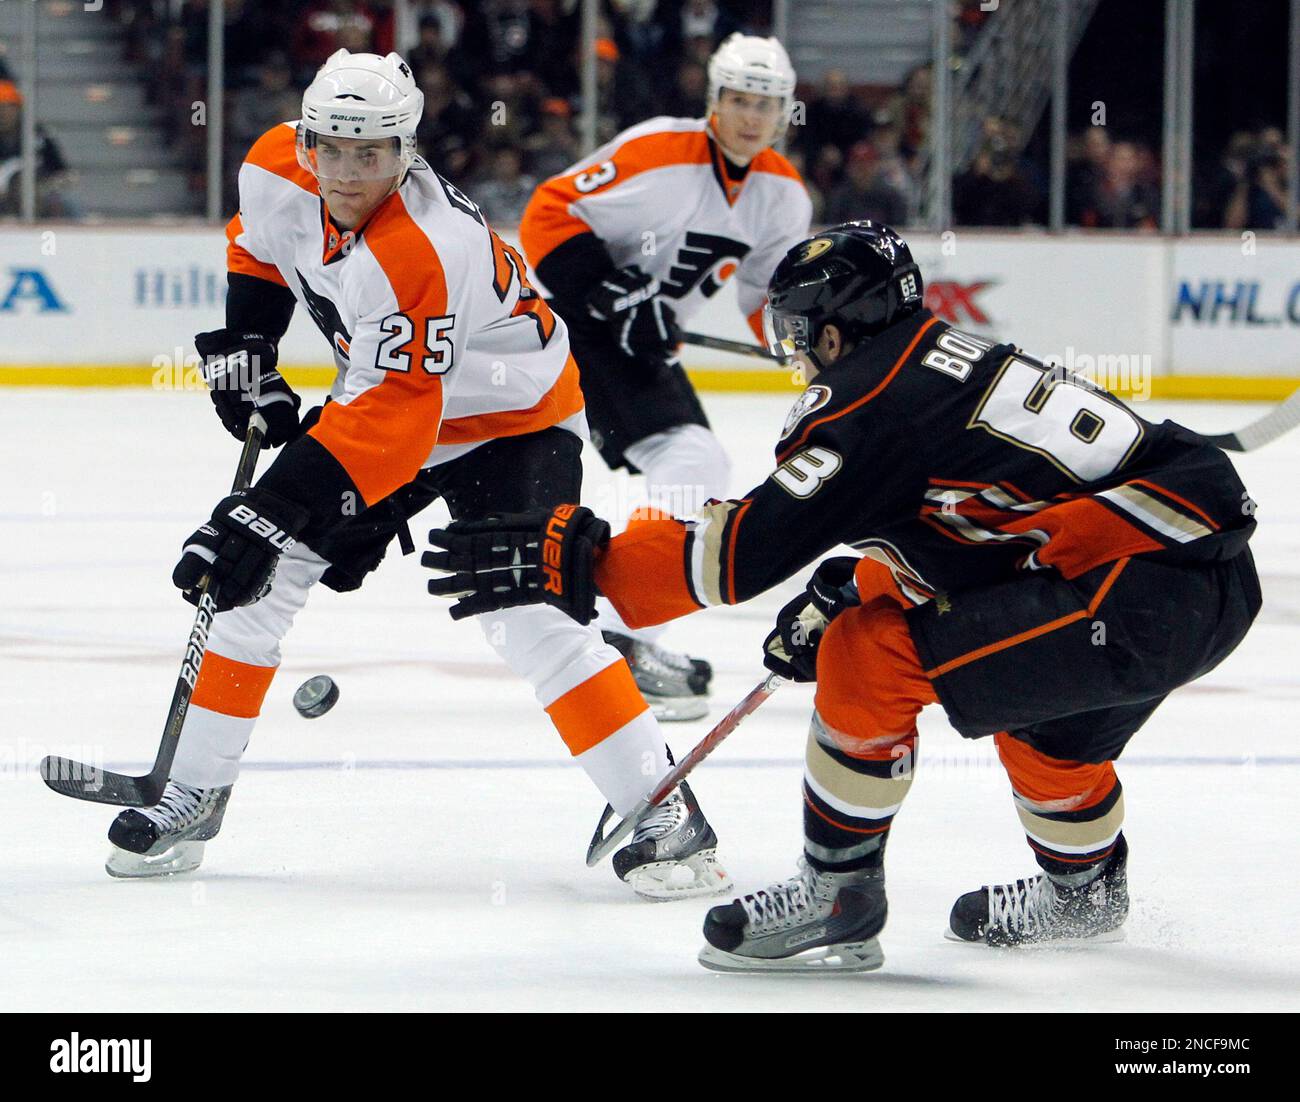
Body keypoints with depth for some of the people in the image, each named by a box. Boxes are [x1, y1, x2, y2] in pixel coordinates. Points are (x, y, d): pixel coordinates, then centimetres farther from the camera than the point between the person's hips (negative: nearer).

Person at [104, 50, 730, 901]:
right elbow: (261, 243, 13)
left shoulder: (419, 255, -37)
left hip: (509, 420, -8)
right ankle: (195, 794, 9)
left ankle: (668, 814, -17)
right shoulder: (277, 171, -13)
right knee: (257, 577, -1)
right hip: (386, 400, 8)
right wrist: (244, 349, 2)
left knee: (530, 617, -23)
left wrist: (272, 509, -43)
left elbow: (386, 420, -40)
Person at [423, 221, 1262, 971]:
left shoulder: (874, 400, -8)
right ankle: (1085, 884, 55)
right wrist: (840, 596, 38)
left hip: (1147, 593, -10)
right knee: (1038, 696, 35)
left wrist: (575, 560, -7)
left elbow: (745, 551, -12)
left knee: (872, 658, -8)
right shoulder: (953, 358, 20)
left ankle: (839, 900, 2)